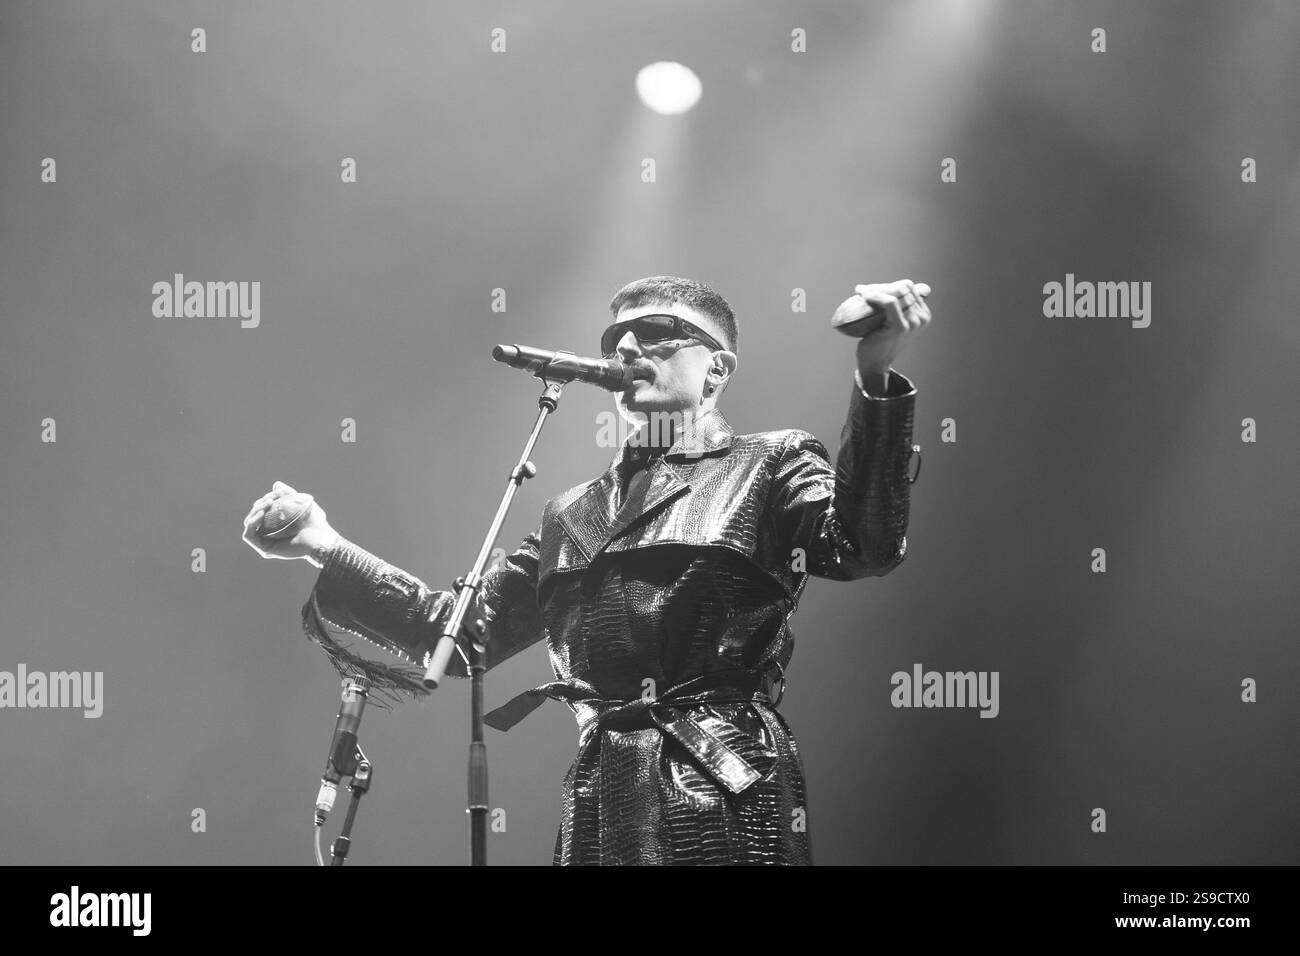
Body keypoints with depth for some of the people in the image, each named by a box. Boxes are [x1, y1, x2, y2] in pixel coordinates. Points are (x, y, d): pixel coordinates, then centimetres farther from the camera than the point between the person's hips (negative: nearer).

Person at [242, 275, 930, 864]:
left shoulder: (770, 468, 5)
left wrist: (874, 374, -26)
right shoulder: (571, 515, 19)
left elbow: (865, 546, -14)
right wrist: (326, 548, 9)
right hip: (597, 812, 5)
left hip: (726, 804, -4)